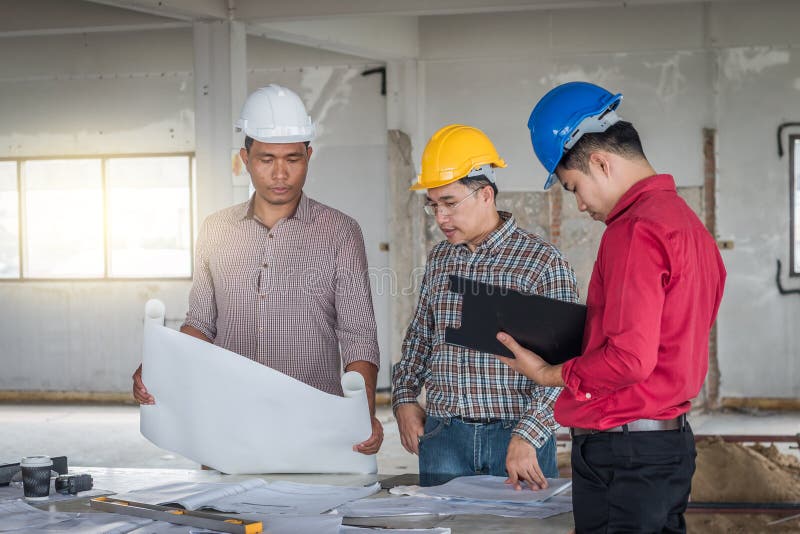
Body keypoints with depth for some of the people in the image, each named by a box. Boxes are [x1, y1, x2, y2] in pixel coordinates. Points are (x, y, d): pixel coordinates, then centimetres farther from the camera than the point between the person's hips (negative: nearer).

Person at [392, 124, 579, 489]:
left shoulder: (542, 261, -6)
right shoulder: (439, 260, 11)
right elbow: (418, 339, 23)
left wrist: (526, 437, -20)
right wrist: (404, 398, 8)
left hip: (519, 435, -4)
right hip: (442, 437, 4)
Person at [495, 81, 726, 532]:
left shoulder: (634, 231, -17)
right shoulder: (687, 220, 14)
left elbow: (630, 358, -22)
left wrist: (550, 374, -8)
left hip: (621, 453, -10)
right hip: (672, 440, 10)